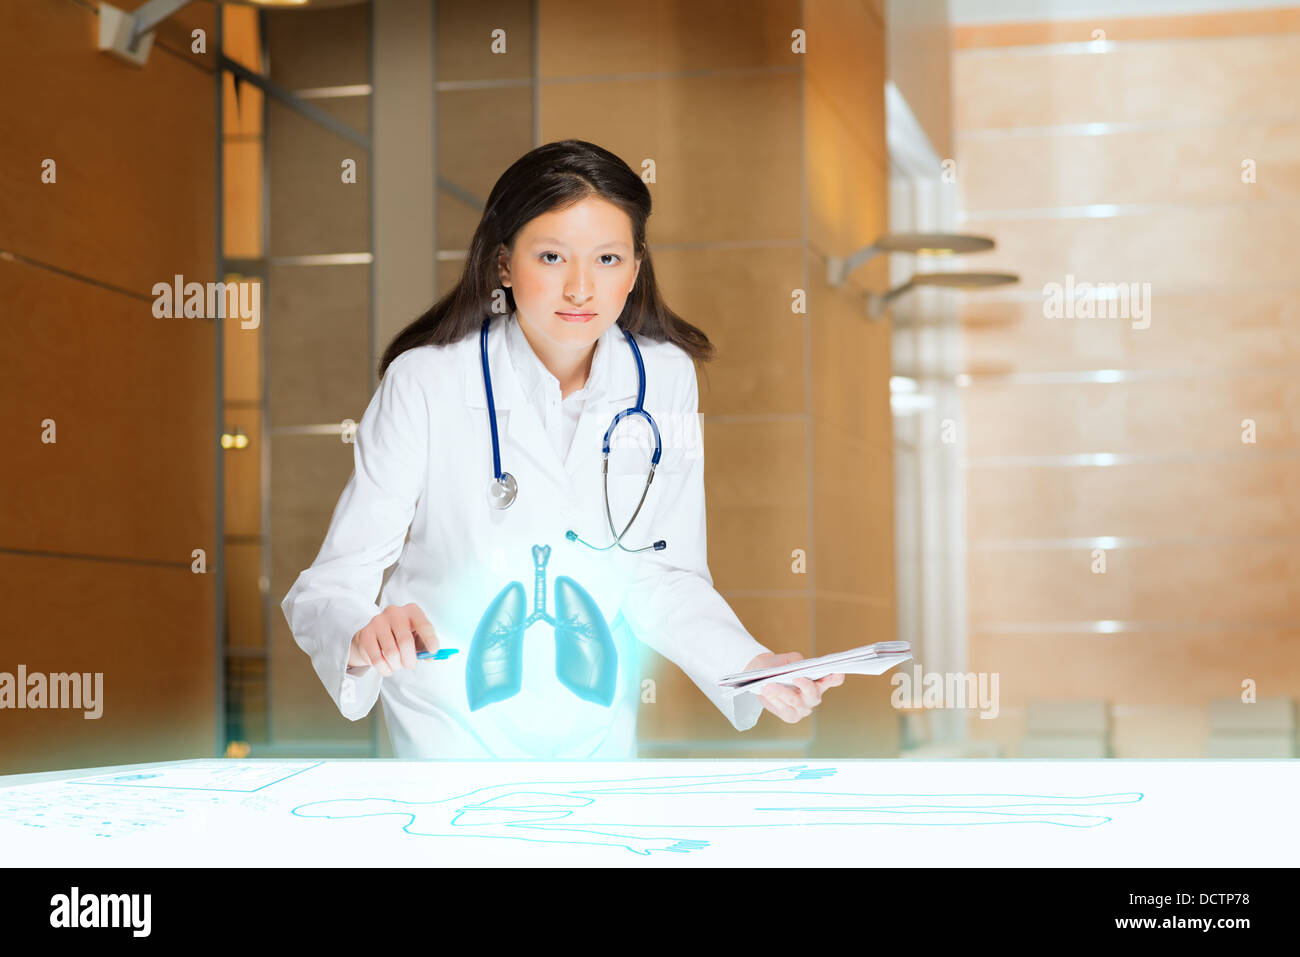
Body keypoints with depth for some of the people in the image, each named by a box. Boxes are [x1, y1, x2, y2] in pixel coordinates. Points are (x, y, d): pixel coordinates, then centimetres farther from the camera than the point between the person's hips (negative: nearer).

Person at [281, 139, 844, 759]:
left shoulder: (666, 378, -9)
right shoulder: (424, 383, -20)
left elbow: (663, 577, -4)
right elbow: (333, 583, -21)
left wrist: (754, 667, -19)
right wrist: (363, 638, -42)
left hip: (599, 731, 4)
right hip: (454, 729, -3)